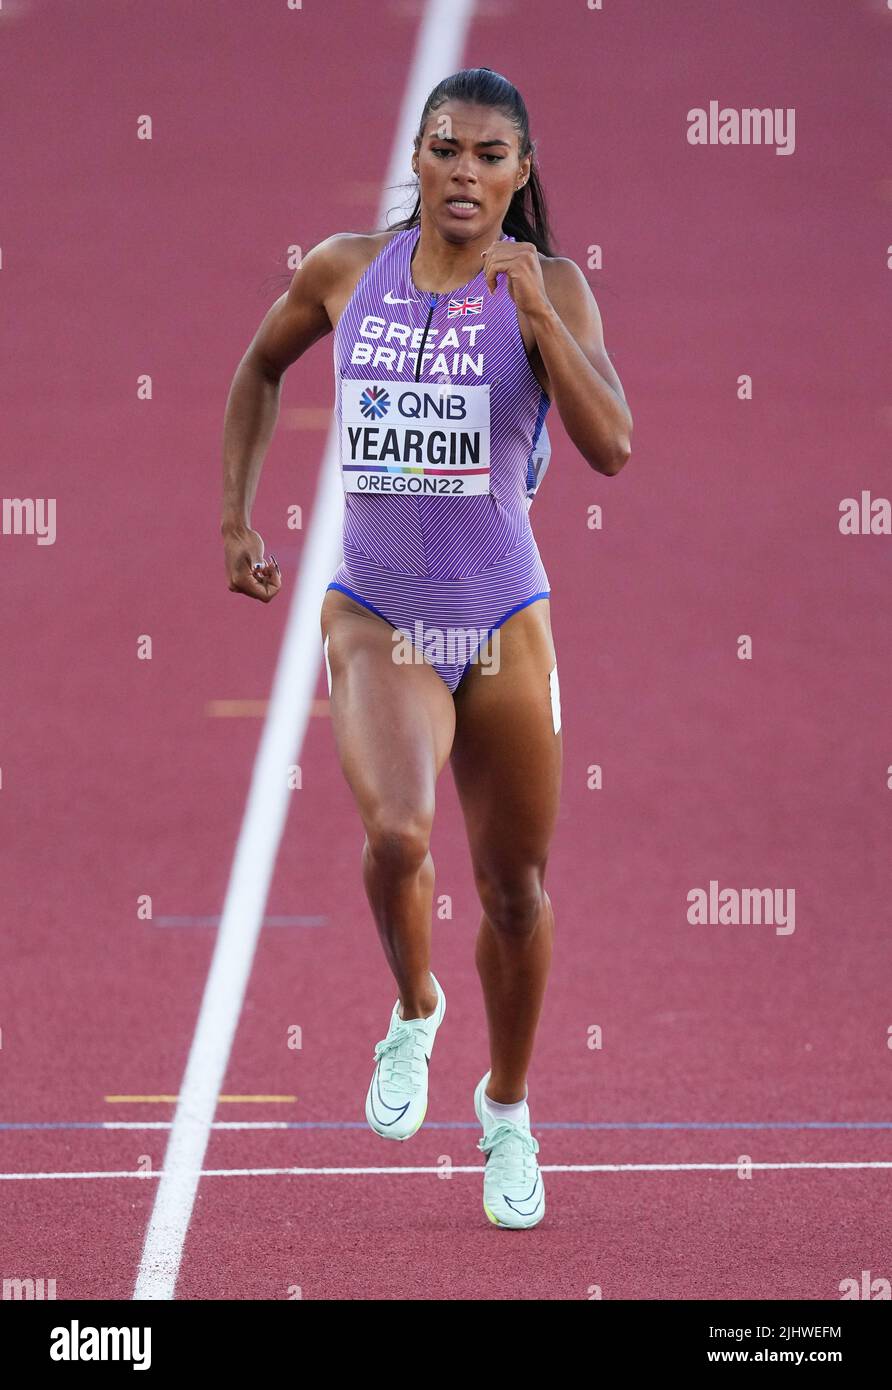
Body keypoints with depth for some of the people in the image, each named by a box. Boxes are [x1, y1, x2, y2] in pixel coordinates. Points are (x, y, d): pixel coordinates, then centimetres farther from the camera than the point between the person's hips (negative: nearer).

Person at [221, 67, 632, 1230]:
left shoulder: (548, 289, -6)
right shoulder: (346, 271, -1)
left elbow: (613, 449, -17)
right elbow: (262, 368, 19)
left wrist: (538, 317, -25)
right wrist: (236, 518, 14)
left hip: (504, 621, 1)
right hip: (376, 616, 0)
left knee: (516, 888, 9)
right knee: (396, 836, -27)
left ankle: (508, 1109, 33)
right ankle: (413, 1013, 5)